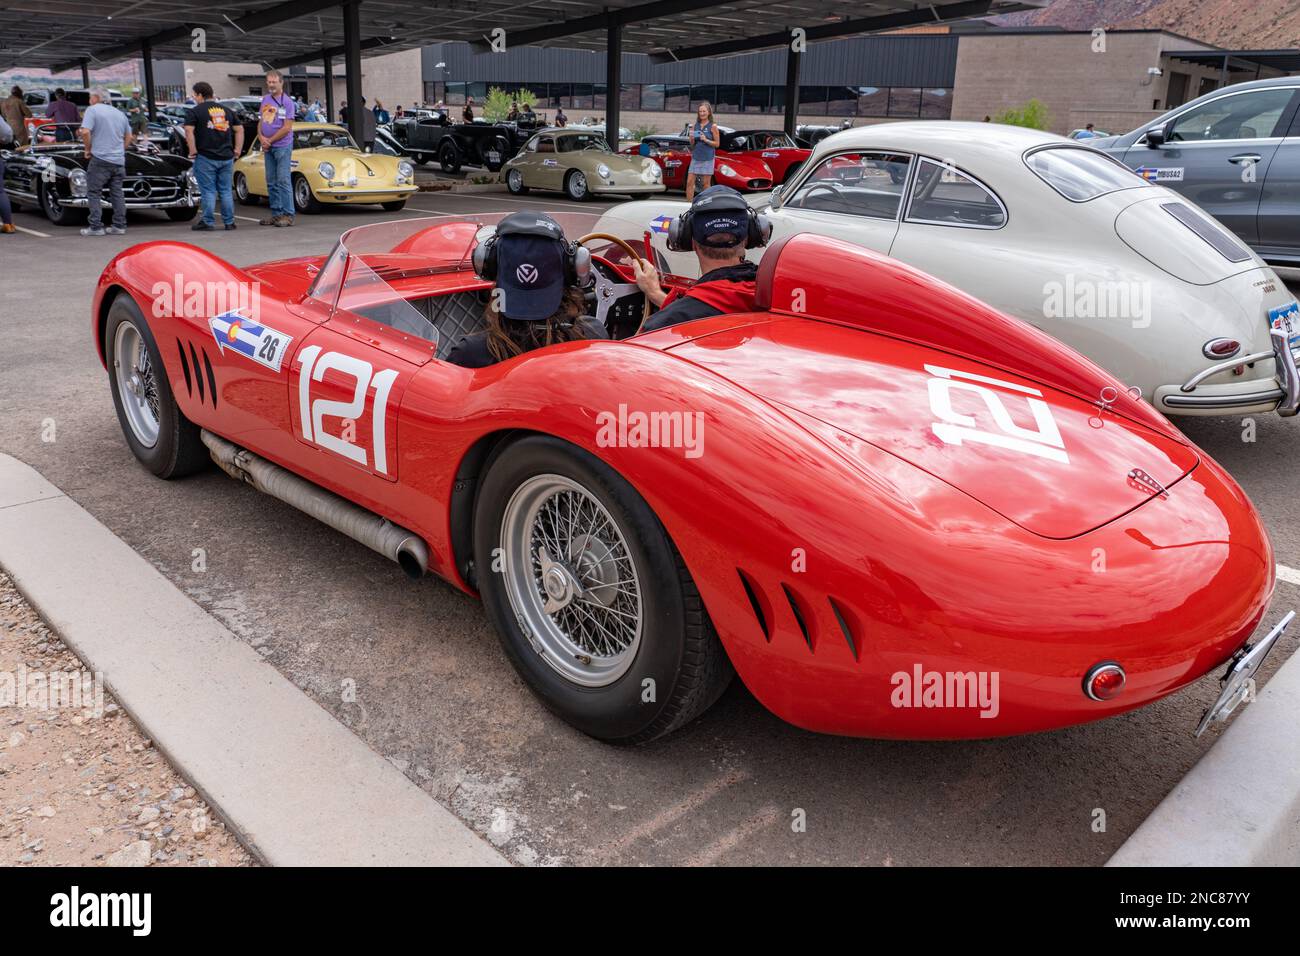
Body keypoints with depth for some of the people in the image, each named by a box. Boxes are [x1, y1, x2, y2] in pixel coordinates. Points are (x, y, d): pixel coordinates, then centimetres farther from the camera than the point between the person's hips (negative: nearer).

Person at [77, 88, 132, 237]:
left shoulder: (92, 110, -4)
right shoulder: (120, 113, 15)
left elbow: (85, 132, -16)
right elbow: (129, 138, 21)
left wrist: (88, 149, -2)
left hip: (100, 159, -6)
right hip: (119, 161, 6)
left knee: (94, 193, 0)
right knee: (117, 193, 10)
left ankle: (96, 227, -4)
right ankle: (119, 226, 9)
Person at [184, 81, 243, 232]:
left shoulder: (195, 111, -3)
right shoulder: (226, 110, 14)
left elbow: (189, 131, -16)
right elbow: (239, 129, 13)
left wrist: (193, 150, -10)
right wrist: (237, 149, 12)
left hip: (206, 157, -4)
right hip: (227, 157, 4)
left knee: (208, 191, 0)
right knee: (225, 191, 10)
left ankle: (207, 222, 3)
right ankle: (229, 222, 11)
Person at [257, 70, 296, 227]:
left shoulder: (287, 102, -7)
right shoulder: (265, 99, 12)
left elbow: (287, 128, -12)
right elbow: (261, 121, 17)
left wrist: (270, 141, -10)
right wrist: (261, 137, -3)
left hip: (282, 145, -7)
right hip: (268, 148, 7)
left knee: (283, 180, -9)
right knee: (271, 182, 9)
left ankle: (288, 215, -7)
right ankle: (276, 214, 15)